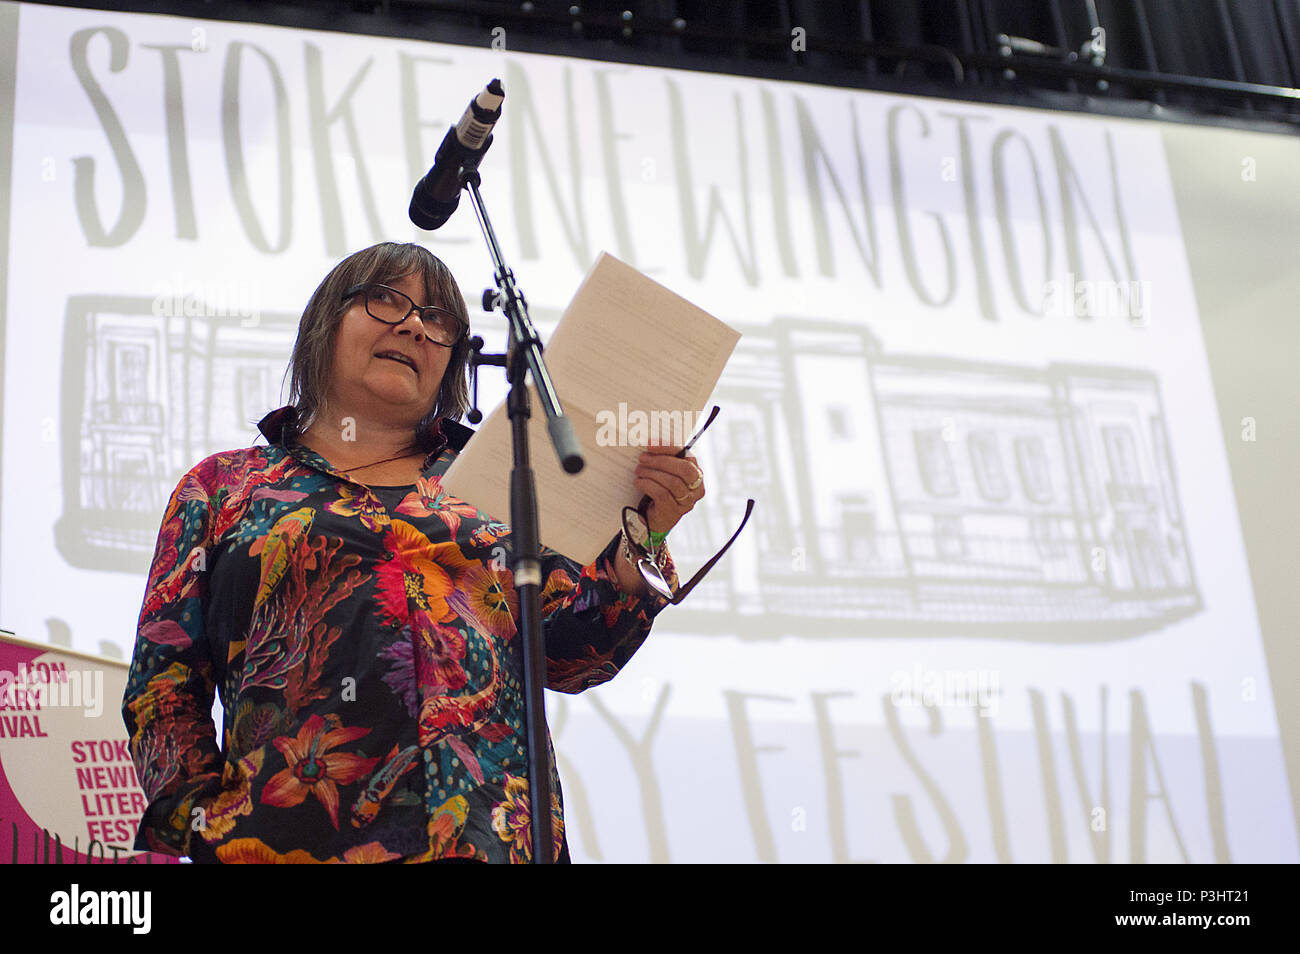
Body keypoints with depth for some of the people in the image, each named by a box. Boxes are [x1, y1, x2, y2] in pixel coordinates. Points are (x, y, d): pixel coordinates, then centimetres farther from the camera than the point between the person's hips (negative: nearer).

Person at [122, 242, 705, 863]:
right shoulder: (225, 486, 15)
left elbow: (572, 656, 10)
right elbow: (164, 683, 8)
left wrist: (643, 536, -5)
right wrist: (204, 824, -5)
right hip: (292, 832, -1)